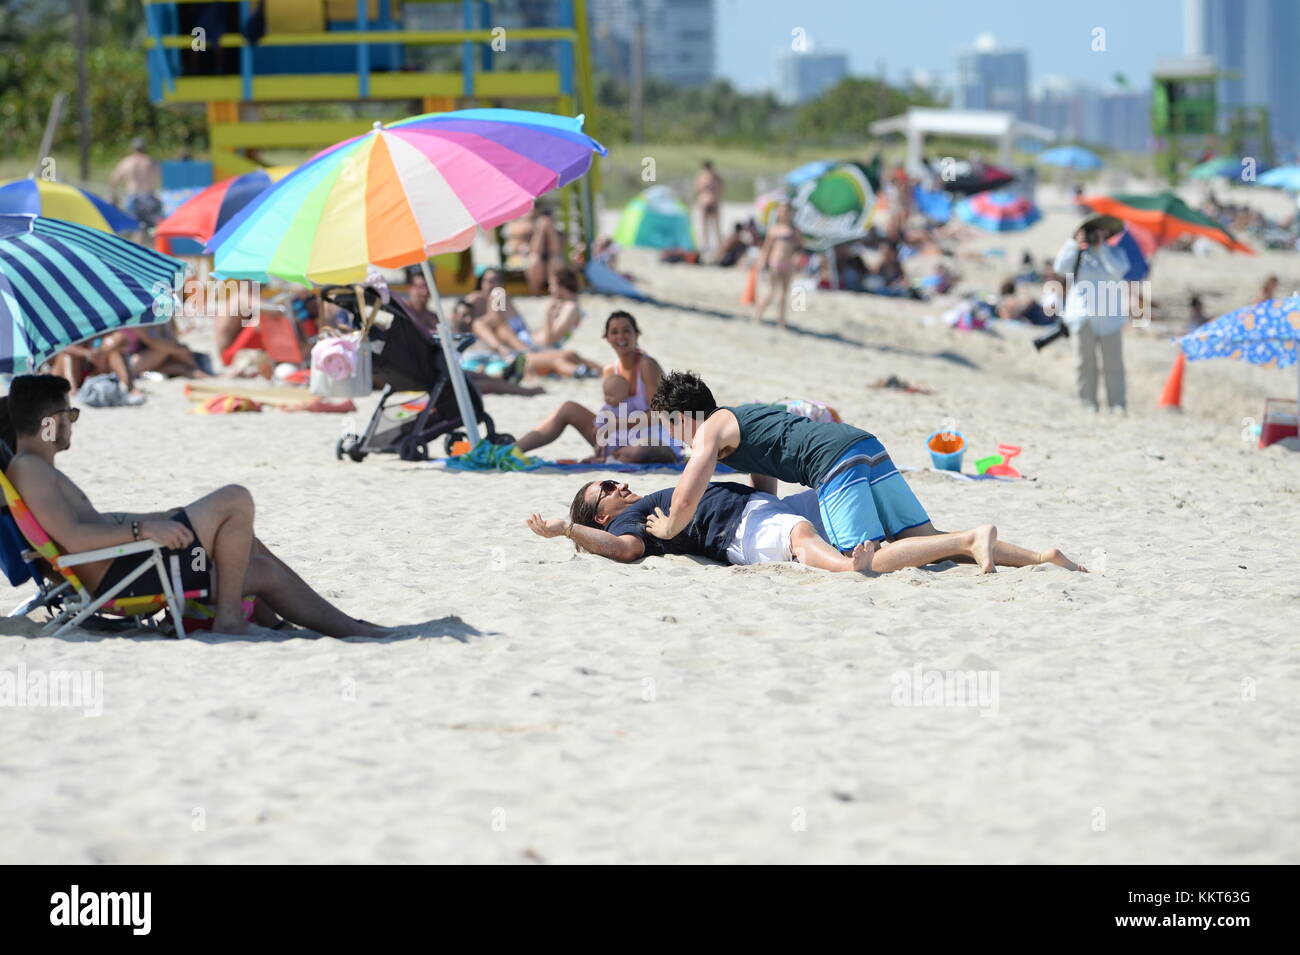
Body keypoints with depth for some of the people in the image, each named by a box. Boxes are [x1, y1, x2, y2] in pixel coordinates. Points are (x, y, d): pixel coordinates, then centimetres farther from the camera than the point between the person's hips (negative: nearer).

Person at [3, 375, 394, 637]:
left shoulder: (39, 469, 21)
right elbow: (73, 537, -25)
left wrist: (160, 518, 23)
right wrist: (144, 528, -24)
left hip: (122, 574, 11)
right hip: (120, 577, -11)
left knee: (262, 570, 15)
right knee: (235, 500, -12)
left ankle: (350, 629, 21)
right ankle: (230, 615, -7)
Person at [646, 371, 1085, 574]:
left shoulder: (711, 429, 8)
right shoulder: (743, 415, 34)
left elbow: (686, 498, -2)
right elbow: (767, 492, 43)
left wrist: (669, 529, 17)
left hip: (835, 462, -9)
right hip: (867, 445, 9)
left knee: (868, 559, -17)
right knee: (924, 539, 4)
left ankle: (971, 540, -30)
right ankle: (1040, 557, -9)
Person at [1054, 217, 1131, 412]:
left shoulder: (1115, 253, 11)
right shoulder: (1077, 252, 11)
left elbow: (1118, 271, -10)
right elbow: (1062, 268, -6)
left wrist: (1101, 248, -10)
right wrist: (1075, 243, -8)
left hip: (1109, 316, 0)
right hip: (1081, 314, 0)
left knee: (1113, 362, -3)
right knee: (1085, 361, -1)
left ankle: (1117, 404, -1)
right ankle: (1087, 402, 2)